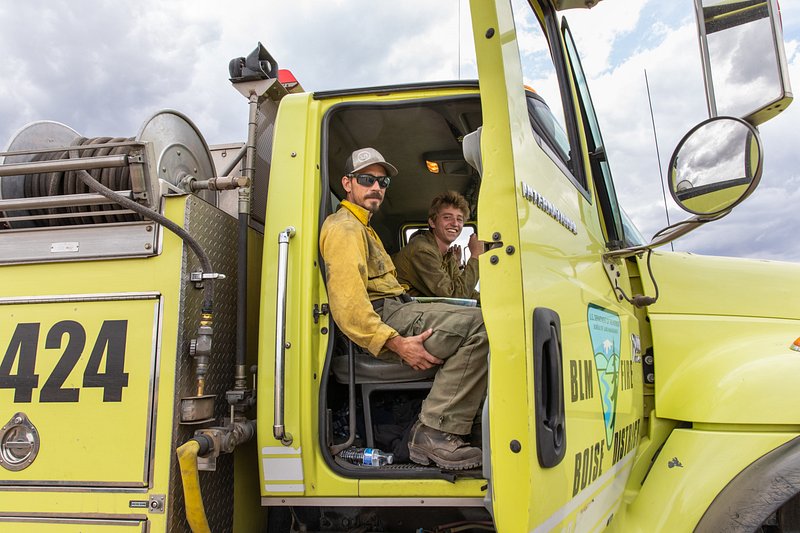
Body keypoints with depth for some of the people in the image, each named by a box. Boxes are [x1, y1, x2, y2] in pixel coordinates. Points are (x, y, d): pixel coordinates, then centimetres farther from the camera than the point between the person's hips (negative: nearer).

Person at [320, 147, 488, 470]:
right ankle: (434, 434, -26)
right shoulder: (344, 227, -4)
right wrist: (397, 343, -25)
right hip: (381, 319, -11)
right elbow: (347, 301, -19)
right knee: (479, 324, -24)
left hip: (393, 313, 11)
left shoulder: (364, 229, 32)